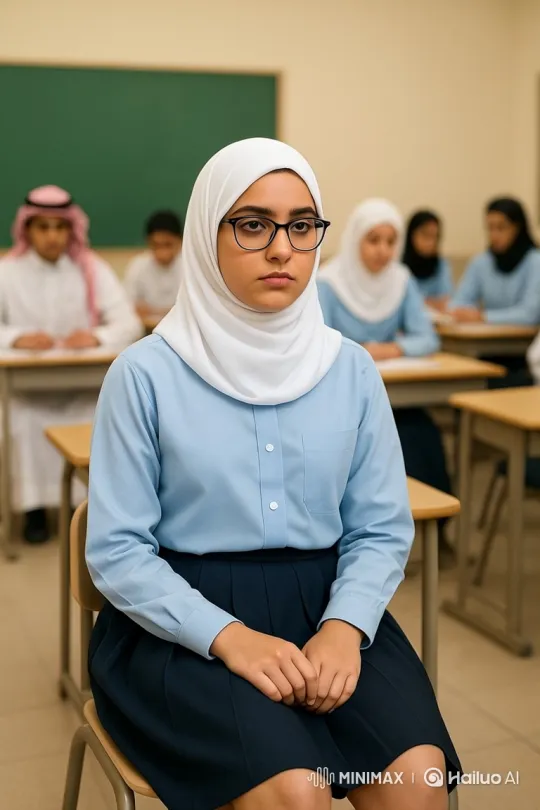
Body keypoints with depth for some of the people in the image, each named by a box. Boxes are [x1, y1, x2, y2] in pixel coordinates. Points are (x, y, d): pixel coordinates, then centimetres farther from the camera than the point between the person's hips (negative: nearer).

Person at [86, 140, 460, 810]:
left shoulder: (350, 369, 4)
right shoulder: (146, 373, -6)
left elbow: (382, 530, 5)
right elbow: (117, 551, -6)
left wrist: (345, 626, -14)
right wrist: (229, 636, -19)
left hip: (324, 606, 3)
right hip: (181, 619, -3)